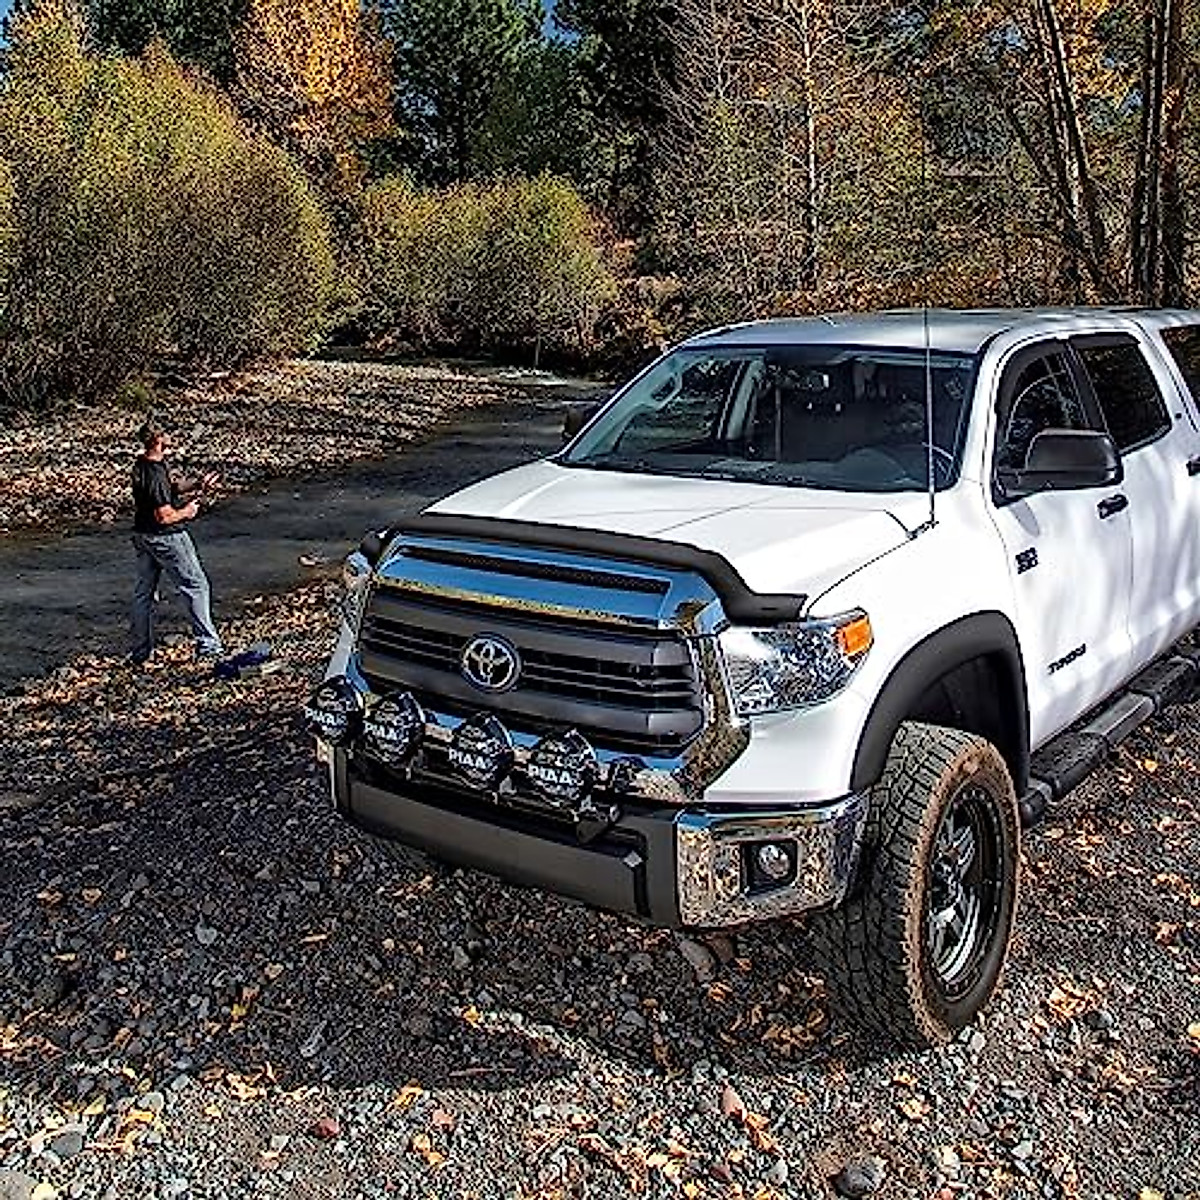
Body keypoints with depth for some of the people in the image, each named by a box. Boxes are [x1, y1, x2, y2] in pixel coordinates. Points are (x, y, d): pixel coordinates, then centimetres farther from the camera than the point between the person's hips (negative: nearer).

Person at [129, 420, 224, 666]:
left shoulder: (142, 464, 4)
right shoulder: (155, 475, -26)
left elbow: (172, 485, 17)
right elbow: (165, 516, -26)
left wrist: (197, 485, 2)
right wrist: (187, 512, -8)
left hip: (143, 535, 10)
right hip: (165, 538, -10)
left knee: (144, 592, 14)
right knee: (196, 586, 3)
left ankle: (139, 653, 22)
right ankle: (207, 645, 6)